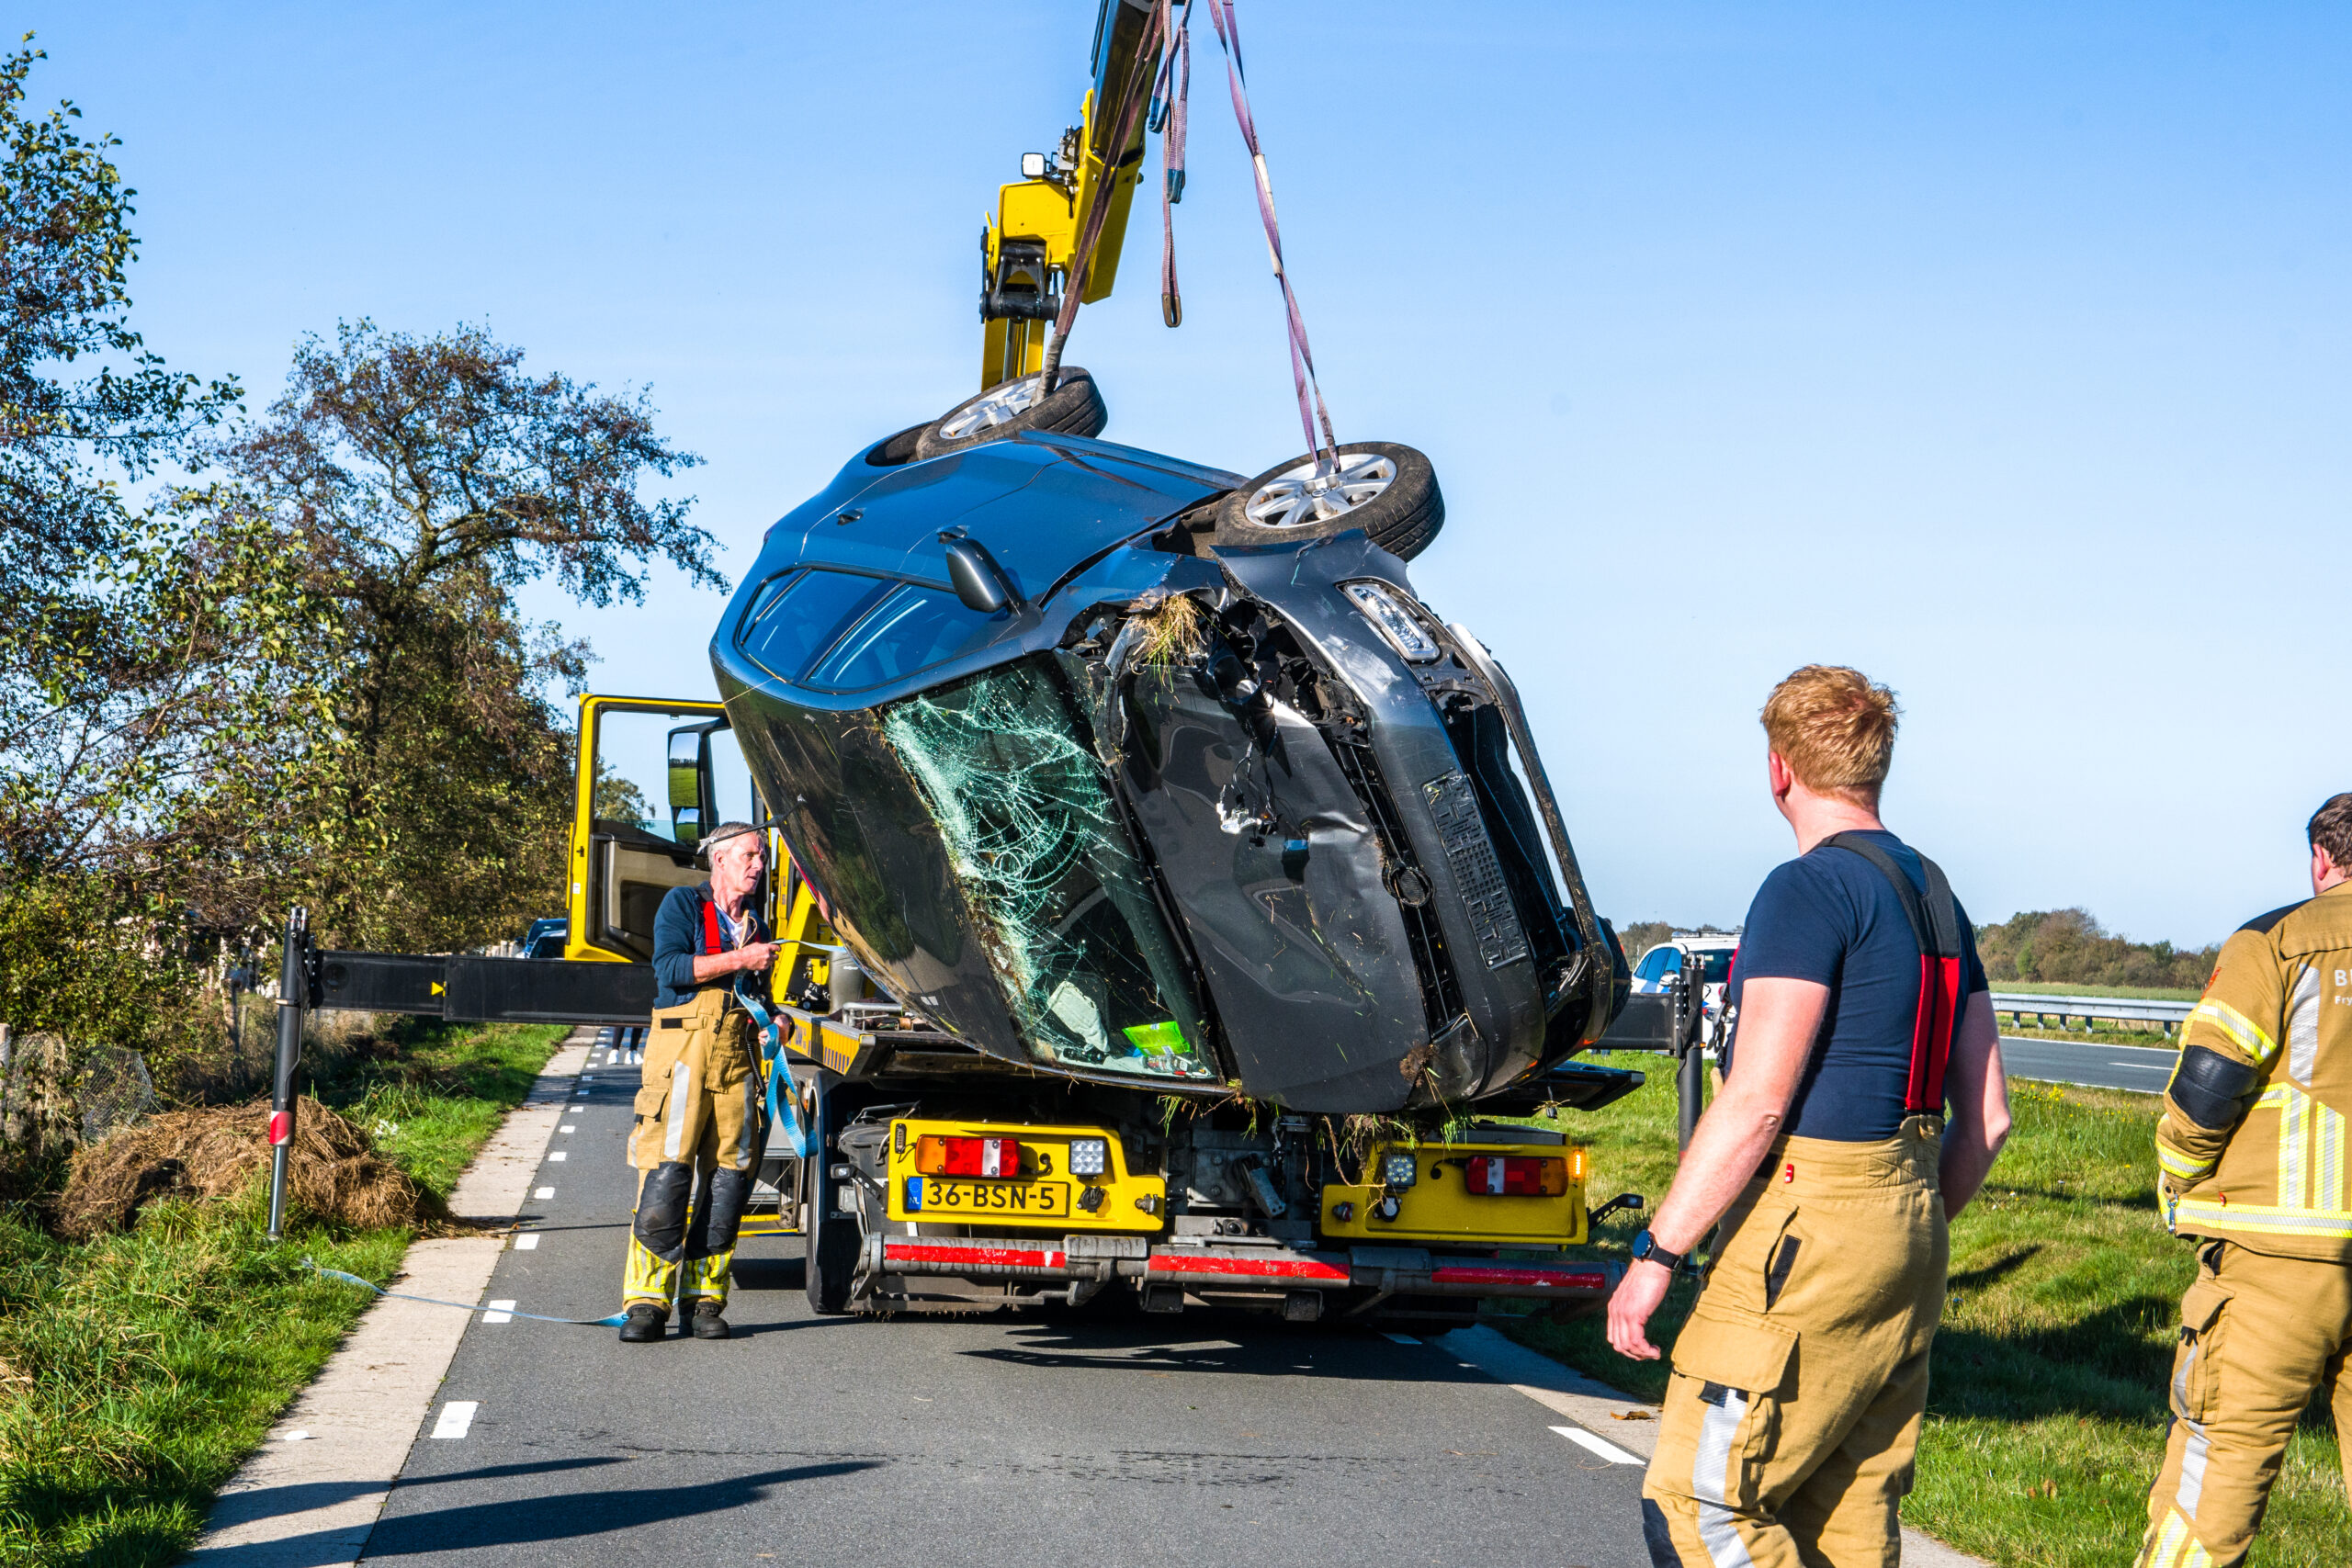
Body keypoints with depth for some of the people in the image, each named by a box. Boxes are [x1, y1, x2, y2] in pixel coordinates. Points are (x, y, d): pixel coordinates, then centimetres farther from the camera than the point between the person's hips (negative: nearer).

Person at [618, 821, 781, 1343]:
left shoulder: (754, 922, 22)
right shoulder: (682, 905, 4)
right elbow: (670, 967, -11)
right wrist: (740, 959, -14)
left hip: (738, 1058, 6)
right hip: (682, 1051, -6)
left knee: (729, 1177, 0)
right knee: (666, 1175, -12)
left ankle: (703, 1300, 6)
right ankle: (646, 1303, -9)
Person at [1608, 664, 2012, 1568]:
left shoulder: (1812, 890, -12)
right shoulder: (1936, 899, 16)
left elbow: (1755, 1105, -19)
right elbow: (1986, 1118, 17)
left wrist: (1655, 1255, -15)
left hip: (1808, 1232, -9)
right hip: (1905, 1238, 9)